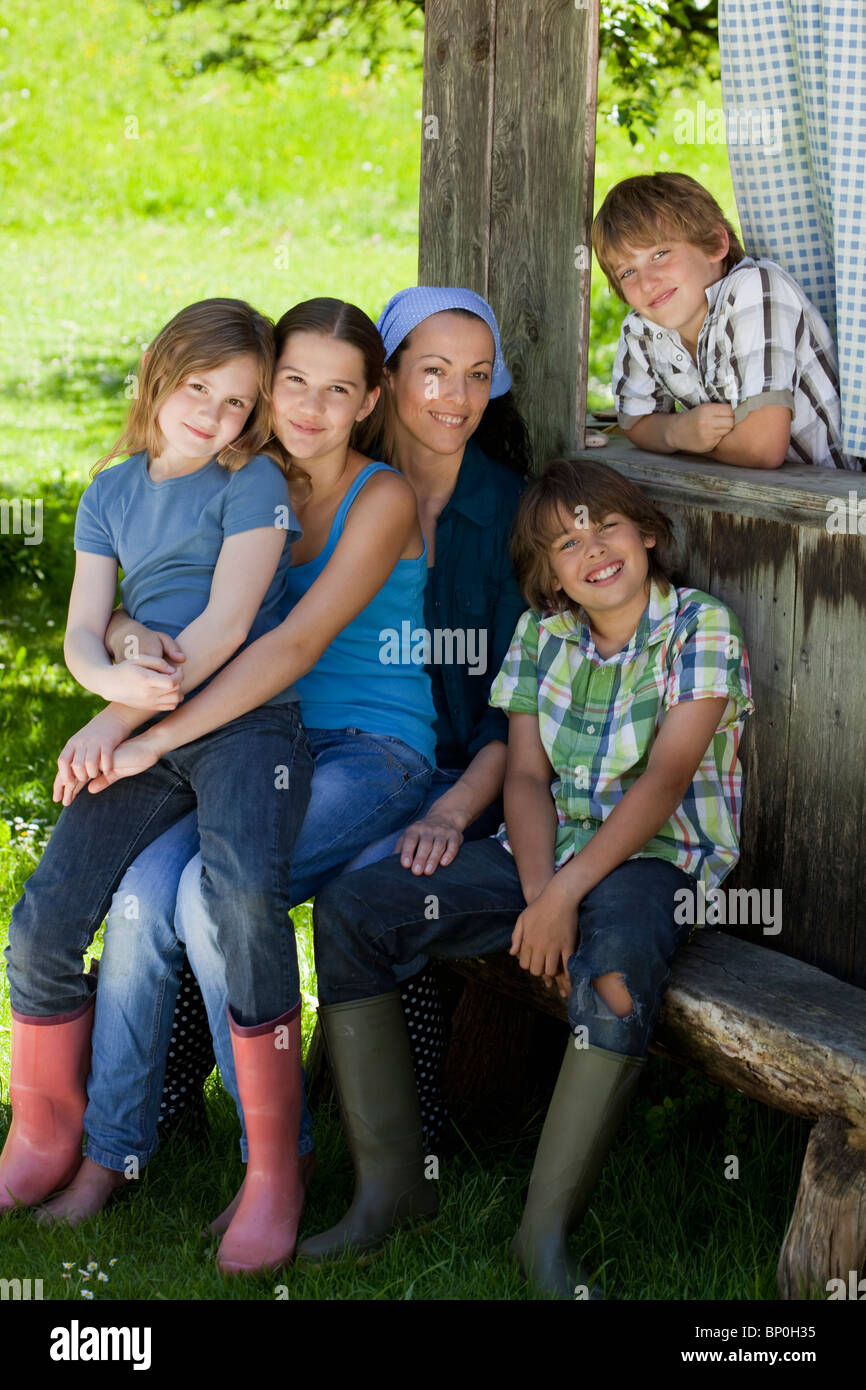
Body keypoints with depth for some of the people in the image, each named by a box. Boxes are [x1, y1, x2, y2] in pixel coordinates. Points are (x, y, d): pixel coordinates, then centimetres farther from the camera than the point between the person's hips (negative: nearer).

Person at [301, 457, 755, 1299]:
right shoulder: (541, 635, 10)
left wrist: (567, 893, -25)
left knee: (616, 975, -41)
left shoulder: (699, 629, -5)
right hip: (542, 852, 6)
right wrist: (538, 896, -17)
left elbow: (665, 778, -15)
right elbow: (526, 777, 2)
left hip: (653, 858, -6)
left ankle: (547, 1229, -30)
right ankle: (388, 1183, -9)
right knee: (349, 909, -11)